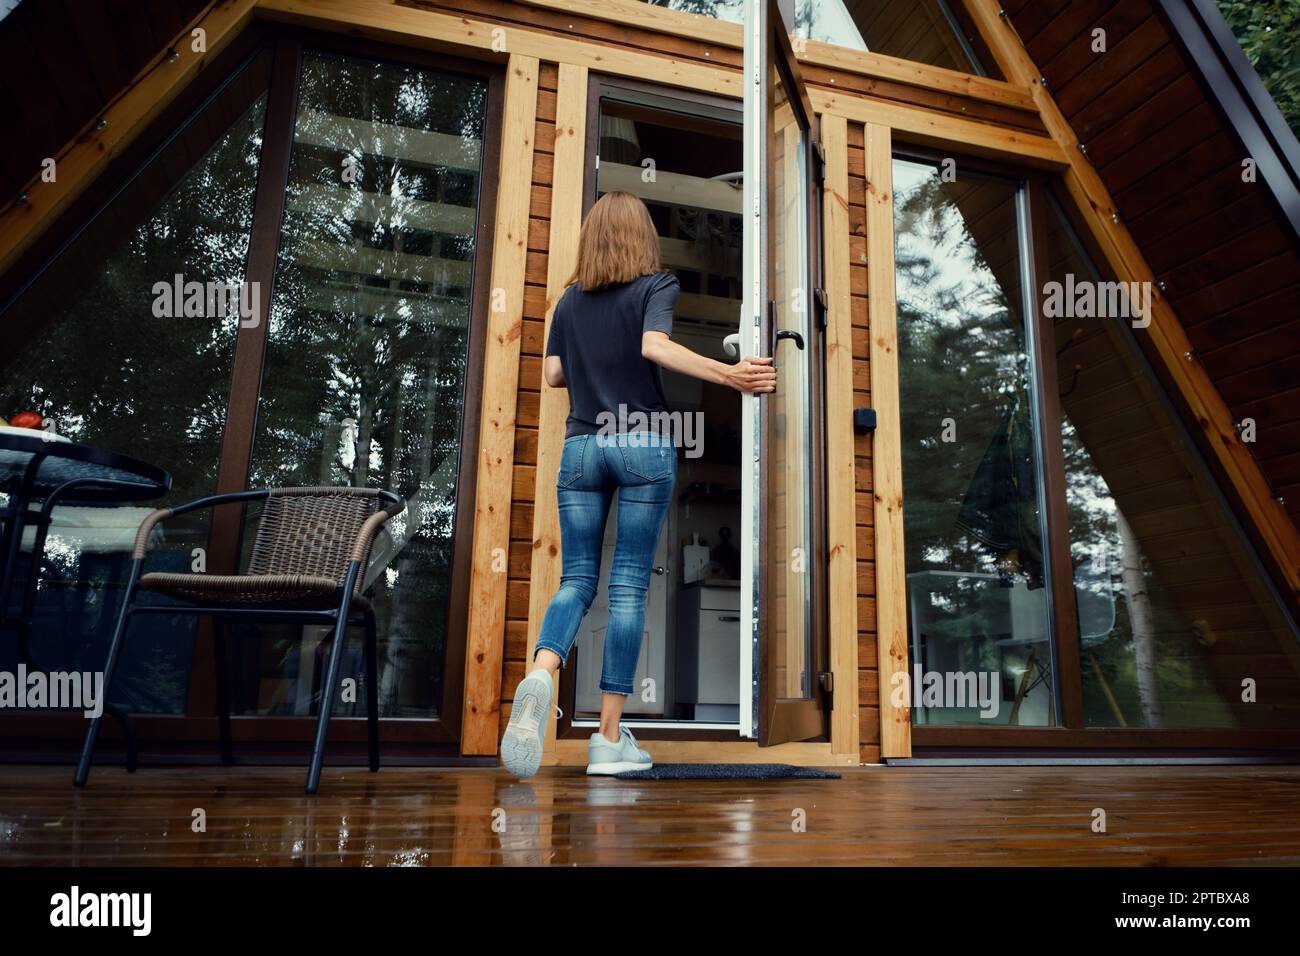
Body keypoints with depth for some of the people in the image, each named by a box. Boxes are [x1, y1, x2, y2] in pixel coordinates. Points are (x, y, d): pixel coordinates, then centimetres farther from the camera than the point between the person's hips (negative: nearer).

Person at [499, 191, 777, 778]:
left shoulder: (570, 299, 14)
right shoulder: (658, 285, 2)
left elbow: (552, 375, 12)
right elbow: (656, 346, -16)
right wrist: (729, 375, -18)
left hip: (581, 445, 3)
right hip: (645, 443, -3)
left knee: (577, 579, 7)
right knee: (629, 586, -1)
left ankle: (540, 673, -23)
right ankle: (609, 737, 1)